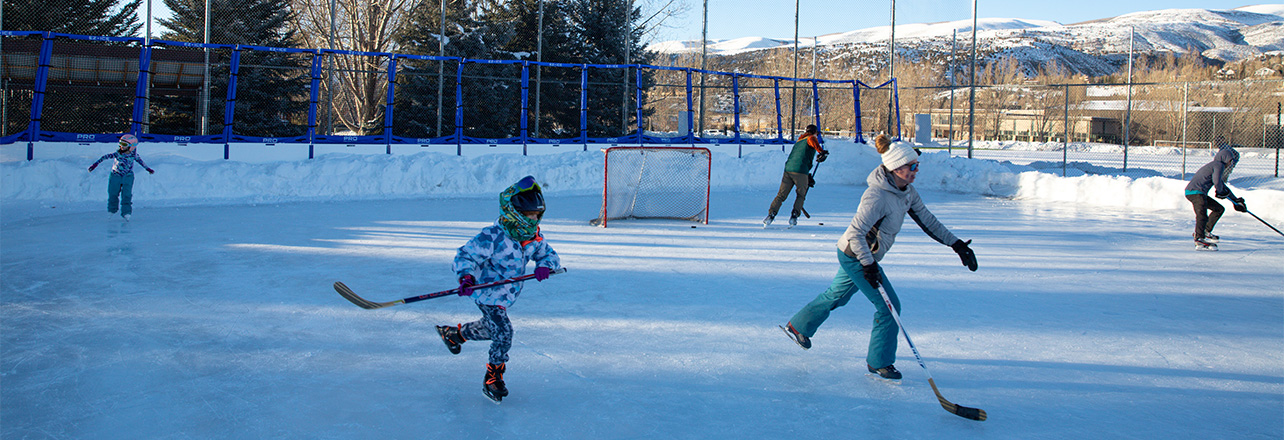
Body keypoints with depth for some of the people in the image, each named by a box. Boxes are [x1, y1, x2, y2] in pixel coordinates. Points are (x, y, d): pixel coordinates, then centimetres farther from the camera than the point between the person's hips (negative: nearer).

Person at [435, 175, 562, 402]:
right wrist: (466, 277, -43)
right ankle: (492, 379, 3)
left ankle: (453, 333, 53)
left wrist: (545, 265, -22)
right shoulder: (492, 237, -27)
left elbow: (550, 255, 3)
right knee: (503, 333, -16)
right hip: (488, 292, -8)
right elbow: (465, 256, -23)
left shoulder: (534, 237, -5)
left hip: (506, 294, 8)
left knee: (491, 328, 26)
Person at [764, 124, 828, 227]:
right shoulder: (811, 138, 9)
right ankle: (794, 216, 2)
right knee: (801, 195, 13)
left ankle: (771, 214, -7)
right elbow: (812, 140, -18)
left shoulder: (798, 141, 31)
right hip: (800, 171, -6)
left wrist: (808, 177, 35)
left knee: (781, 195, 6)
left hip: (788, 169, 6)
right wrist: (821, 151, -28)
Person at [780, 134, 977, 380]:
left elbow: (927, 220, 8)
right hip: (855, 256, -9)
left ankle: (797, 327, 45)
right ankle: (879, 362, 10)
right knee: (889, 306, -5)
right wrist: (869, 265, -30)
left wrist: (956, 244, 6)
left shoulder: (906, 191, 0)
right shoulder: (877, 196, -28)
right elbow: (855, 233, -28)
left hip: (862, 257, 9)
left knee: (836, 295, 25)